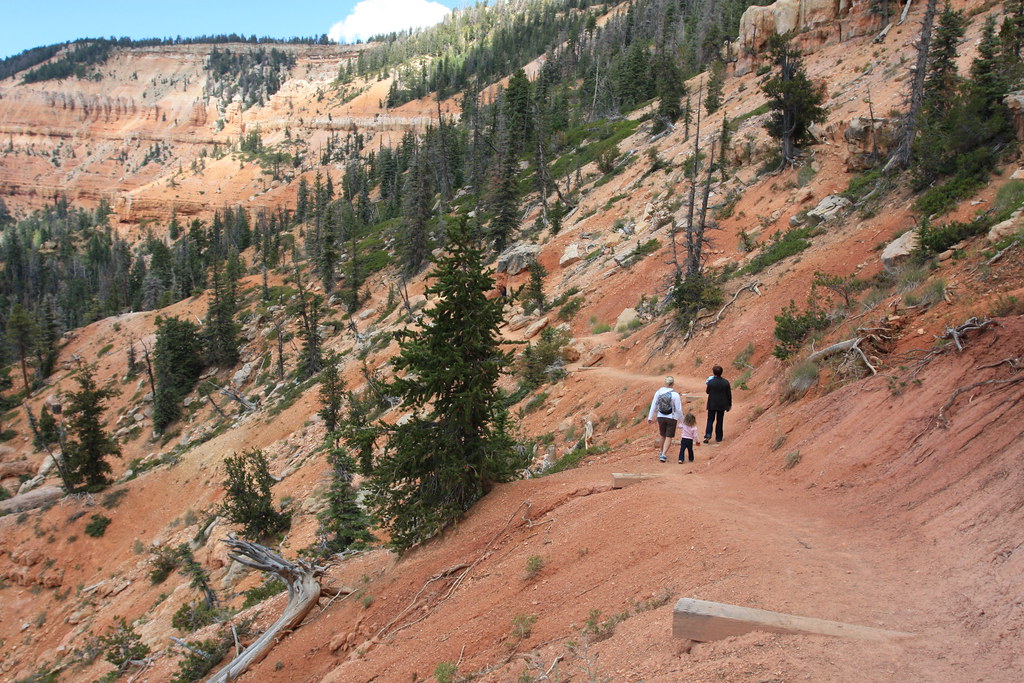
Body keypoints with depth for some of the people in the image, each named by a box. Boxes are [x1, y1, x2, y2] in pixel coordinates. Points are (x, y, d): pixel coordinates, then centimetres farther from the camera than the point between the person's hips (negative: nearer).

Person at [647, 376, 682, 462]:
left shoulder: (658, 392, -4)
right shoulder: (675, 394, -14)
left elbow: (653, 405, 1)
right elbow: (678, 409, -10)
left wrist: (650, 417, 8)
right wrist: (681, 419, 3)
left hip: (661, 417, 4)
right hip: (671, 418, -4)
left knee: (663, 436, 22)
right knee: (669, 438, 3)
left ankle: (662, 453, 36)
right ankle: (663, 455, -10)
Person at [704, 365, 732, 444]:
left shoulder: (711, 382, -14)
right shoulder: (726, 382, -8)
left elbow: (707, 391, 0)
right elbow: (729, 395, -2)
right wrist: (729, 405, 9)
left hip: (712, 405, -2)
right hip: (722, 405, 2)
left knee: (710, 420, 9)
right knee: (719, 421, 11)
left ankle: (708, 435, -8)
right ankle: (718, 438, 14)